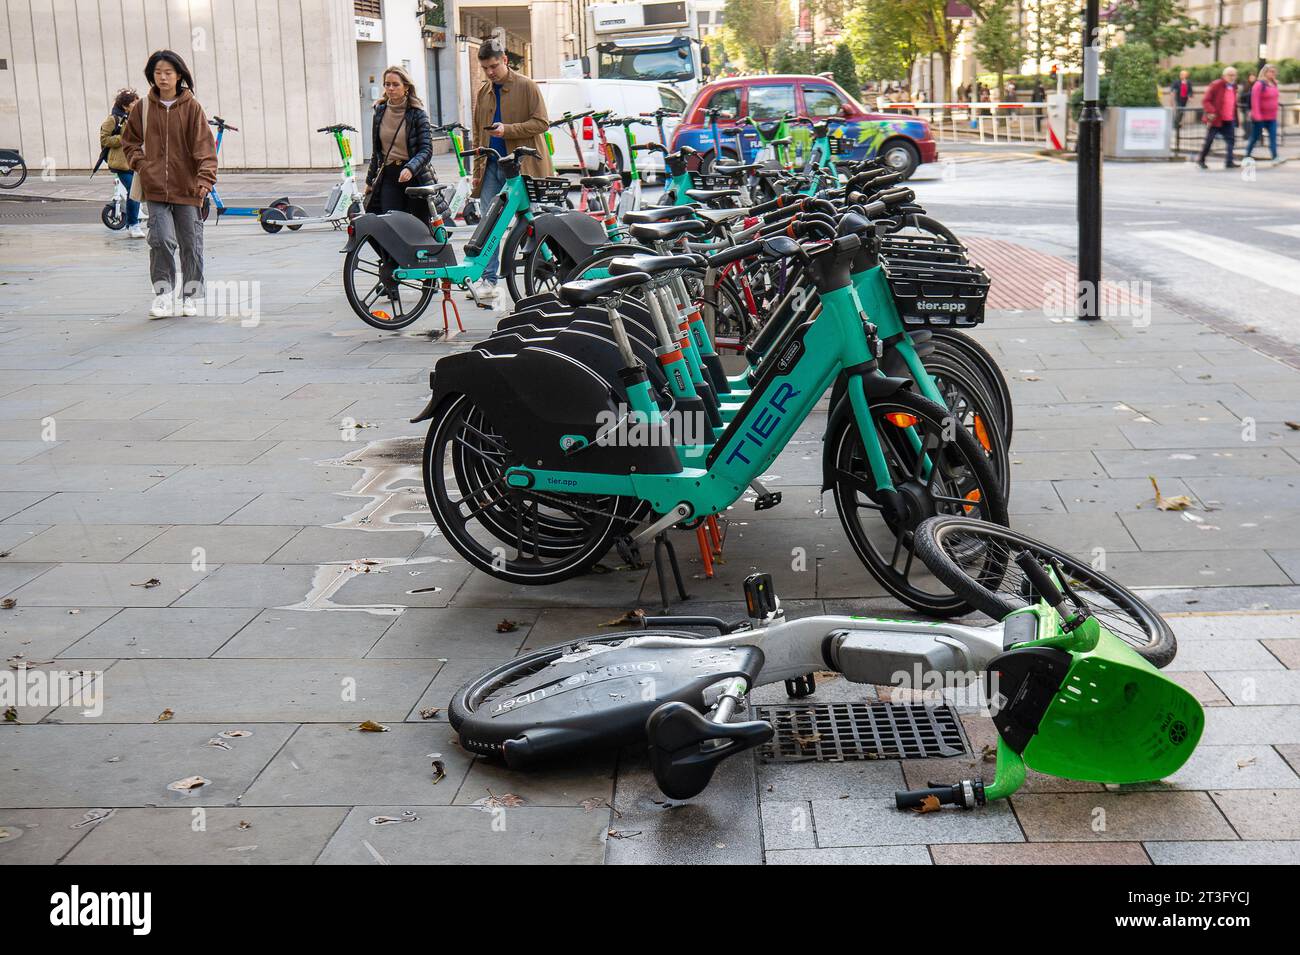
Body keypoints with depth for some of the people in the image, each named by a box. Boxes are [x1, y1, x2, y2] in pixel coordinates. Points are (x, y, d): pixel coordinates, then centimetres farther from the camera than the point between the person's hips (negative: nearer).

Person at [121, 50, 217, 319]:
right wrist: (141, 164, -1)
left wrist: (206, 177, -21)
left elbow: (204, 144, -8)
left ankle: (190, 296, 21)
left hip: (187, 187, -1)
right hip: (155, 187, 1)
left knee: (191, 244, 7)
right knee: (161, 240, -9)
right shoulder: (143, 107, 5)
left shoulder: (191, 107, -2)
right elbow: (130, 141, 16)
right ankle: (164, 296, 0)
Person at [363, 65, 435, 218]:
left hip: (415, 177, -3)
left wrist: (410, 168, -27)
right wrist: (370, 181, 20)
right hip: (388, 177, 3)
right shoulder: (380, 111, 10)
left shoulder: (417, 114, -3)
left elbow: (426, 150, -9)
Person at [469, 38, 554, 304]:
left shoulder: (526, 86, -2)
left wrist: (507, 130, -18)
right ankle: (489, 279, -3)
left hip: (522, 164, -5)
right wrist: (477, 170, 15)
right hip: (493, 165, 5)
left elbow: (541, 123, -8)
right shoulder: (482, 93, 16)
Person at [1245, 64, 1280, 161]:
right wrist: (1257, 116, -21)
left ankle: (1275, 158, -11)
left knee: (1273, 137, -5)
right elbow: (1255, 101, -18)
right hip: (1260, 118, -6)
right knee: (1255, 138, 6)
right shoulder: (1259, 84, -13)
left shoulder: (1274, 84, 10)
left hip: (1272, 117, 6)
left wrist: (1275, 113, 19)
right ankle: (1247, 156, 20)